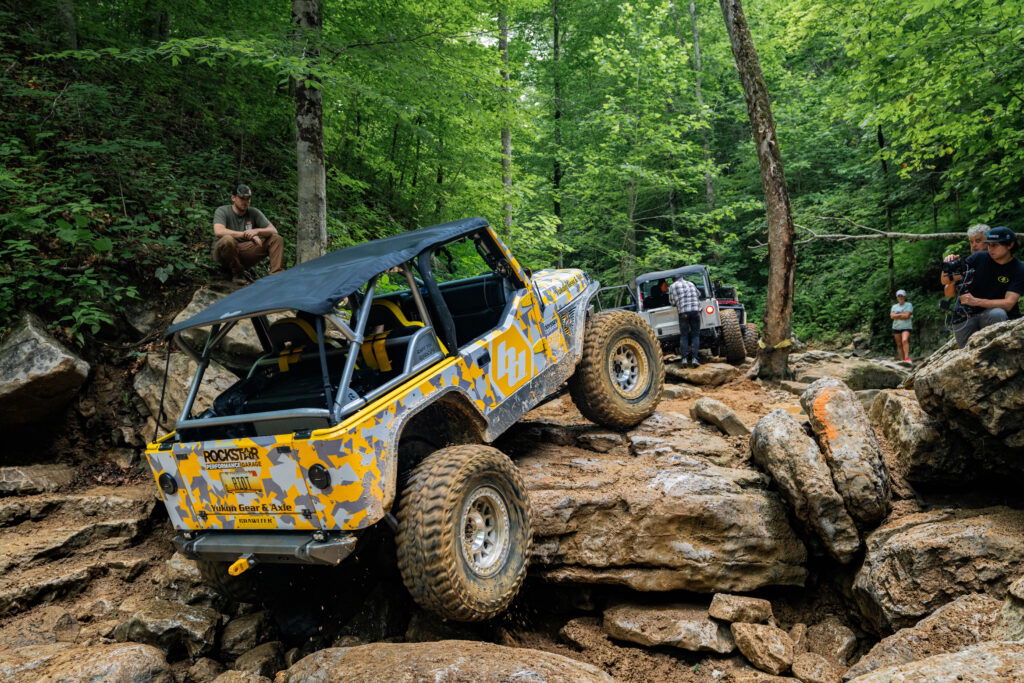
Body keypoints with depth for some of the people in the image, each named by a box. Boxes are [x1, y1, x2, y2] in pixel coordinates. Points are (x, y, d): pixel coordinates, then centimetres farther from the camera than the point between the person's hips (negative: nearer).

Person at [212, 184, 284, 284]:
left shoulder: (254, 212, 4)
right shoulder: (222, 211, -8)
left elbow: (273, 230, -3)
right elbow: (219, 231, -28)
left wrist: (257, 231, -25)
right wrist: (247, 235, -28)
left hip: (246, 252, 4)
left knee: (277, 239, -8)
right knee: (228, 239, -39)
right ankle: (237, 273, -17)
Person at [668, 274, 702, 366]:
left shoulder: (672, 286, 9)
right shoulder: (691, 284, 18)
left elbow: (672, 302, 10)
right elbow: (699, 295, 29)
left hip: (683, 312, -2)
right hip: (695, 310, 2)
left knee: (683, 335, 5)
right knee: (695, 335, 4)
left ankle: (684, 358, -4)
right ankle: (694, 358, -6)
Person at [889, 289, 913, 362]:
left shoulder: (909, 305, 3)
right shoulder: (894, 306, 15)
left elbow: (907, 315, -10)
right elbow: (892, 316, -1)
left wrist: (897, 315, -3)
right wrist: (902, 314, -8)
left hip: (906, 327, -4)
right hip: (896, 327, 4)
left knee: (904, 340, -27)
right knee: (899, 345, 3)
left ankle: (907, 358, -29)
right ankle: (902, 360, 7)